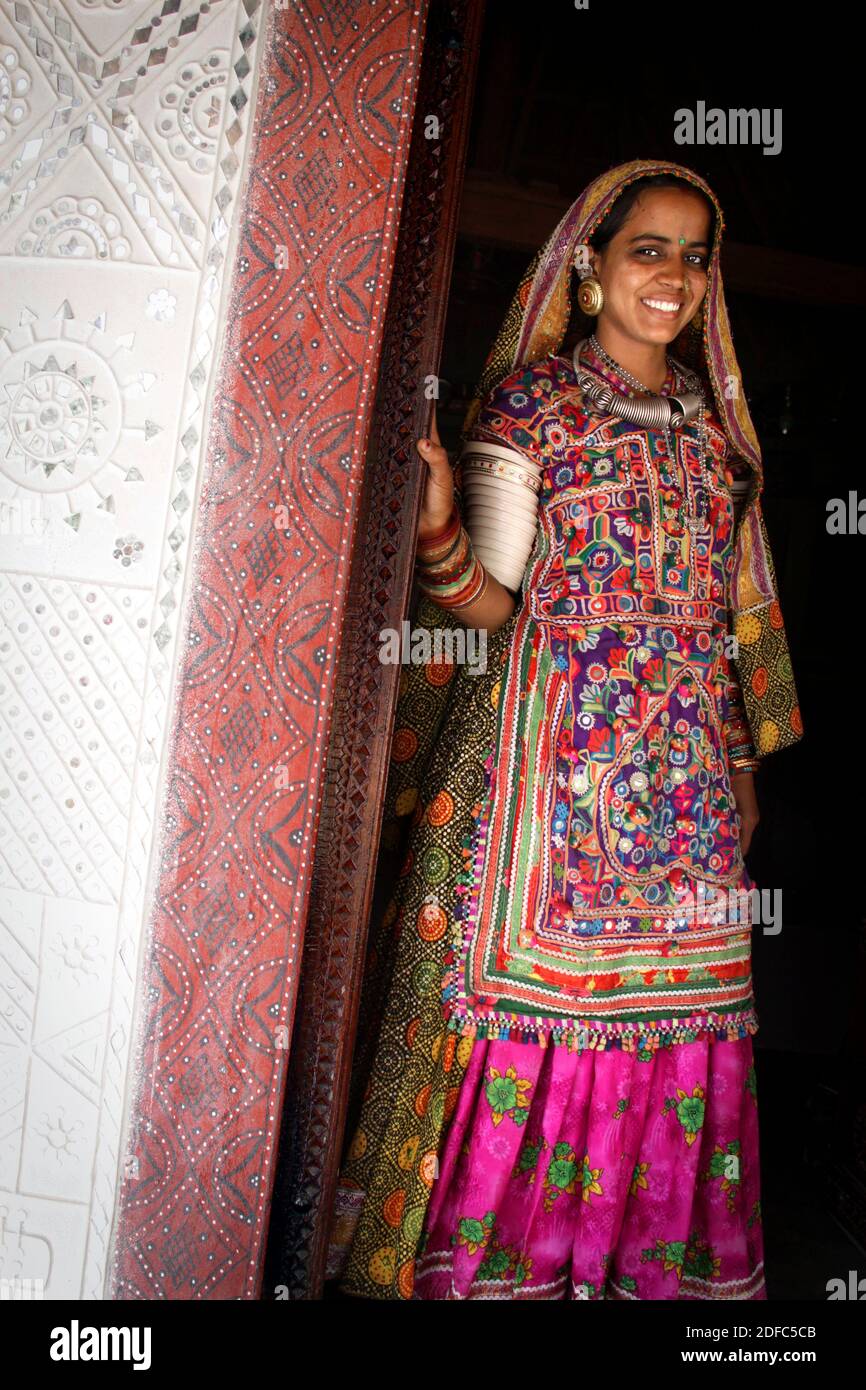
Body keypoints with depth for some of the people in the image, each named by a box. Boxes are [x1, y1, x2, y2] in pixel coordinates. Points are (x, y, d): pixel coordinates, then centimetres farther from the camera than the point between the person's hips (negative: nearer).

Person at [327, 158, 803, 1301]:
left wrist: (743, 763, 17)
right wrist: (437, 530, -27)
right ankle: (494, 1254, 19)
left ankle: (650, 1254, 25)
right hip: (555, 758, -5)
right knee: (535, 984, -2)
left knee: (674, 1006, 6)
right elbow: (487, 602, -6)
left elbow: (730, 607, 19)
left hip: (687, 768, 5)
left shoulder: (713, 419, 17)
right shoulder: (531, 400, 0)